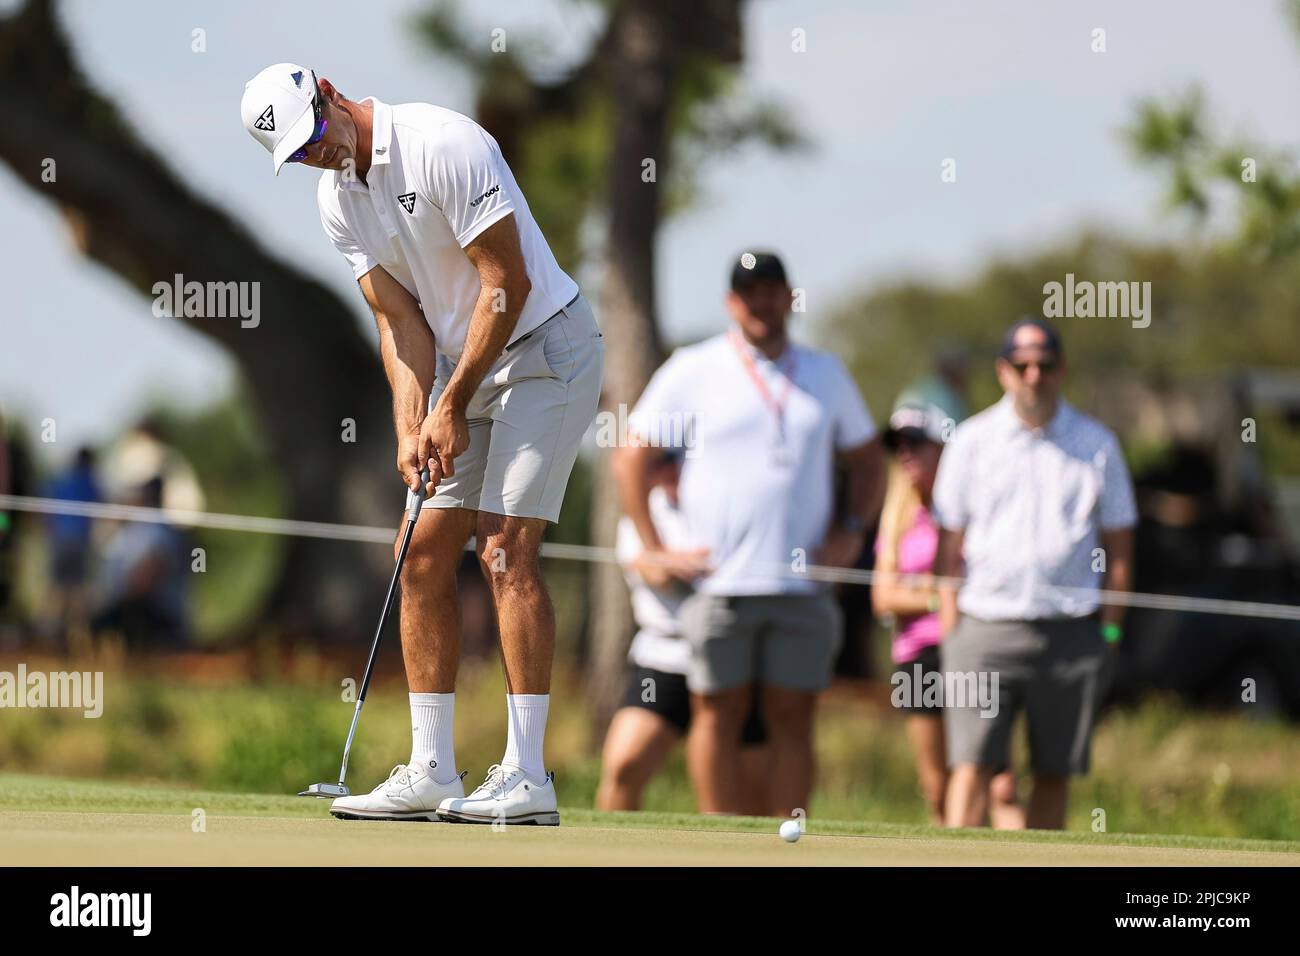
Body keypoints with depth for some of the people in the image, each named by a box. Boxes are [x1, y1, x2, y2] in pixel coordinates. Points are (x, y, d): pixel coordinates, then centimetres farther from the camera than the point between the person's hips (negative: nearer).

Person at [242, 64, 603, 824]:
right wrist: (412, 430, -9)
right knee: (425, 555, 2)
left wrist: (453, 408, -16)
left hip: (546, 348, -8)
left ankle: (527, 777, -16)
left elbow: (508, 283, -21)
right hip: (465, 362, 8)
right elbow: (402, 320, 5)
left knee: (506, 549, -16)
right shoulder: (338, 201, 4)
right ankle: (432, 772, 6)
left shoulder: (444, 146, -21)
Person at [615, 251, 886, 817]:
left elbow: (868, 461, 23)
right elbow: (631, 456, 5)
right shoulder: (692, 372, 4)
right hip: (719, 581, -2)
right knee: (718, 716, -2)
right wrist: (654, 550, -2)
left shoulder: (827, 375, 14)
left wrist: (851, 532, 8)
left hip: (801, 585, 2)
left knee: (792, 720, 1)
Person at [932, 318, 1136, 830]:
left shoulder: (1097, 444, 8)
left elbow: (1118, 543, 11)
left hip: (1072, 632, 1)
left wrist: (1110, 629, 4)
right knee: (972, 766, -11)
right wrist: (950, 631, 1)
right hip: (986, 628, -1)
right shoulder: (970, 442, 7)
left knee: (1053, 774, 4)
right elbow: (949, 542, 8)